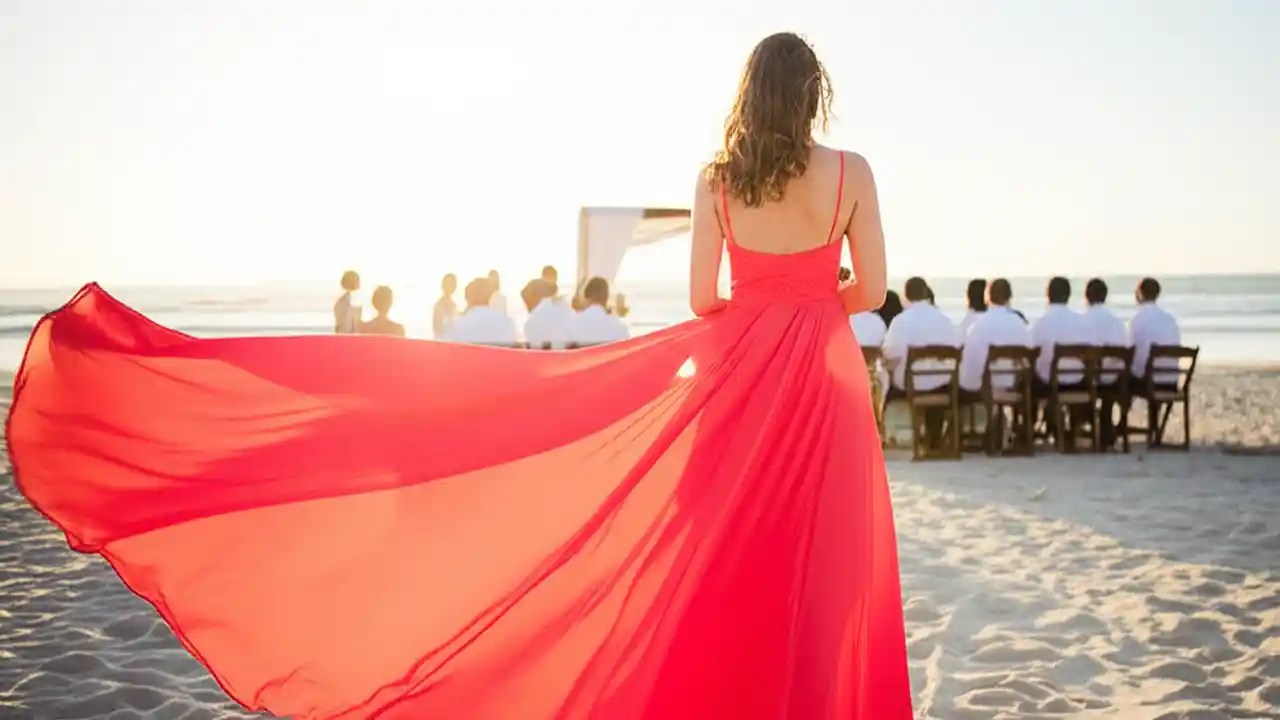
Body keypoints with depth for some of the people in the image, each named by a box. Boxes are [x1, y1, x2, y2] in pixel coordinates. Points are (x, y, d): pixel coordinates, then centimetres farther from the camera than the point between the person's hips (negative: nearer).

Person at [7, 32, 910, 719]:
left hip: (733, 372, 2)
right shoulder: (850, 171, -4)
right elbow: (871, 289, -2)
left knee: (724, 556, 10)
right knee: (815, 562, 4)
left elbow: (702, 300, -1)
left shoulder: (716, 178, 0)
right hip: (821, 379, -1)